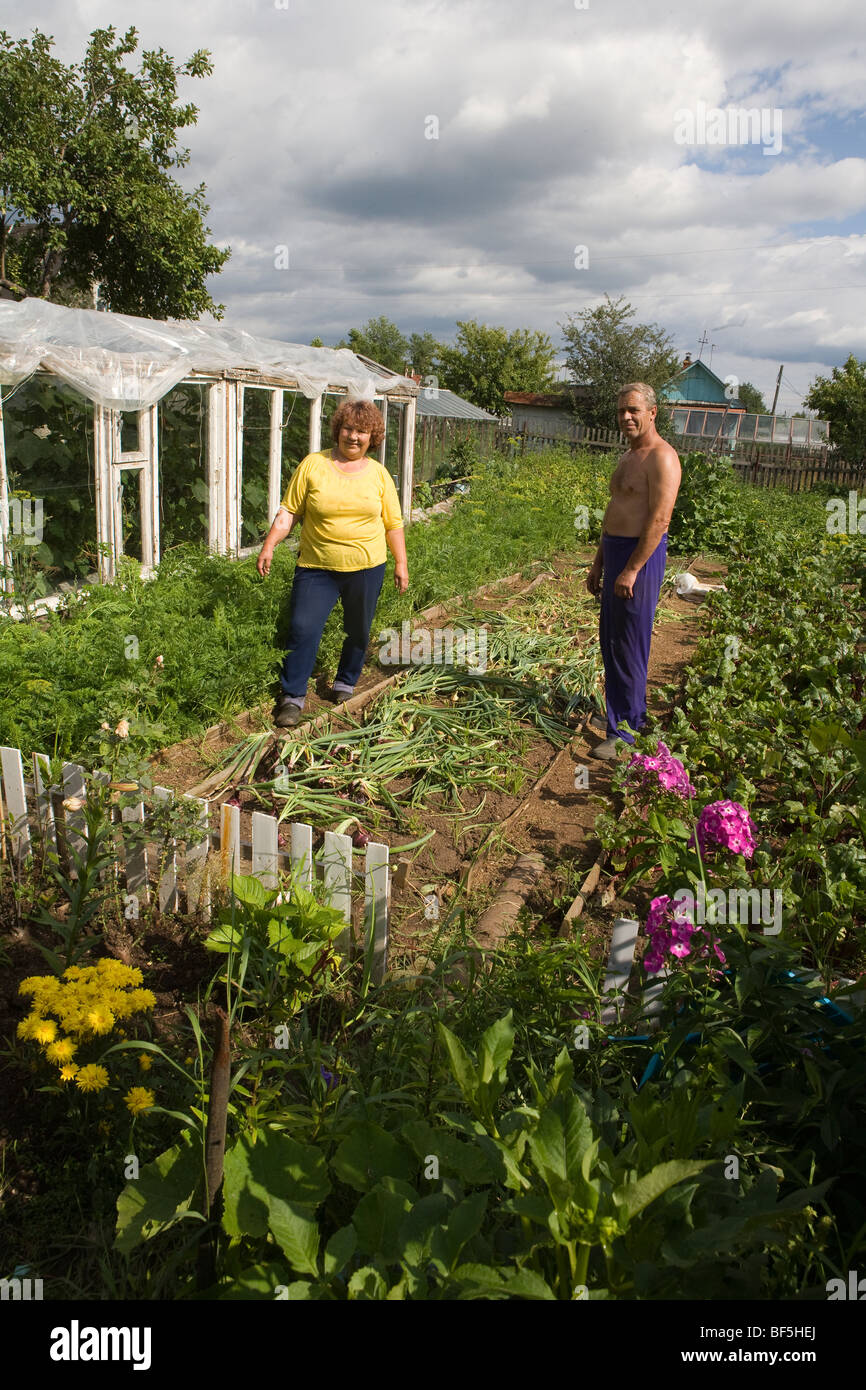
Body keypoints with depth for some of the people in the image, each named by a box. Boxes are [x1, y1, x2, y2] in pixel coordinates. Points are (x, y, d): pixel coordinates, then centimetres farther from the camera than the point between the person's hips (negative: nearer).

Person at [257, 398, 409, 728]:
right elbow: (289, 511, 1)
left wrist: (401, 563, 8)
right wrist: (269, 546, -8)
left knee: (358, 631, 11)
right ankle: (292, 697, 4)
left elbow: (393, 523, 11)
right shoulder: (312, 465, 1)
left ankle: (345, 683, 34)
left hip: (366, 567, 2)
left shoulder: (378, 473, 6)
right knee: (303, 629, -7)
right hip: (316, 567, -1)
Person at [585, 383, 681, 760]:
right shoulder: (628, 457, 17)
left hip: (641, 555, -10)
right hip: (615, 552, 10)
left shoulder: (661, 459, -14)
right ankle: (619, 714, 29)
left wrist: (631, 570, -23)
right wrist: (598, 563, 22)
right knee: (610, 640, 15)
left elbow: (659, 520, -21)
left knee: (629, 644, -5)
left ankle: (627, 732, 2)